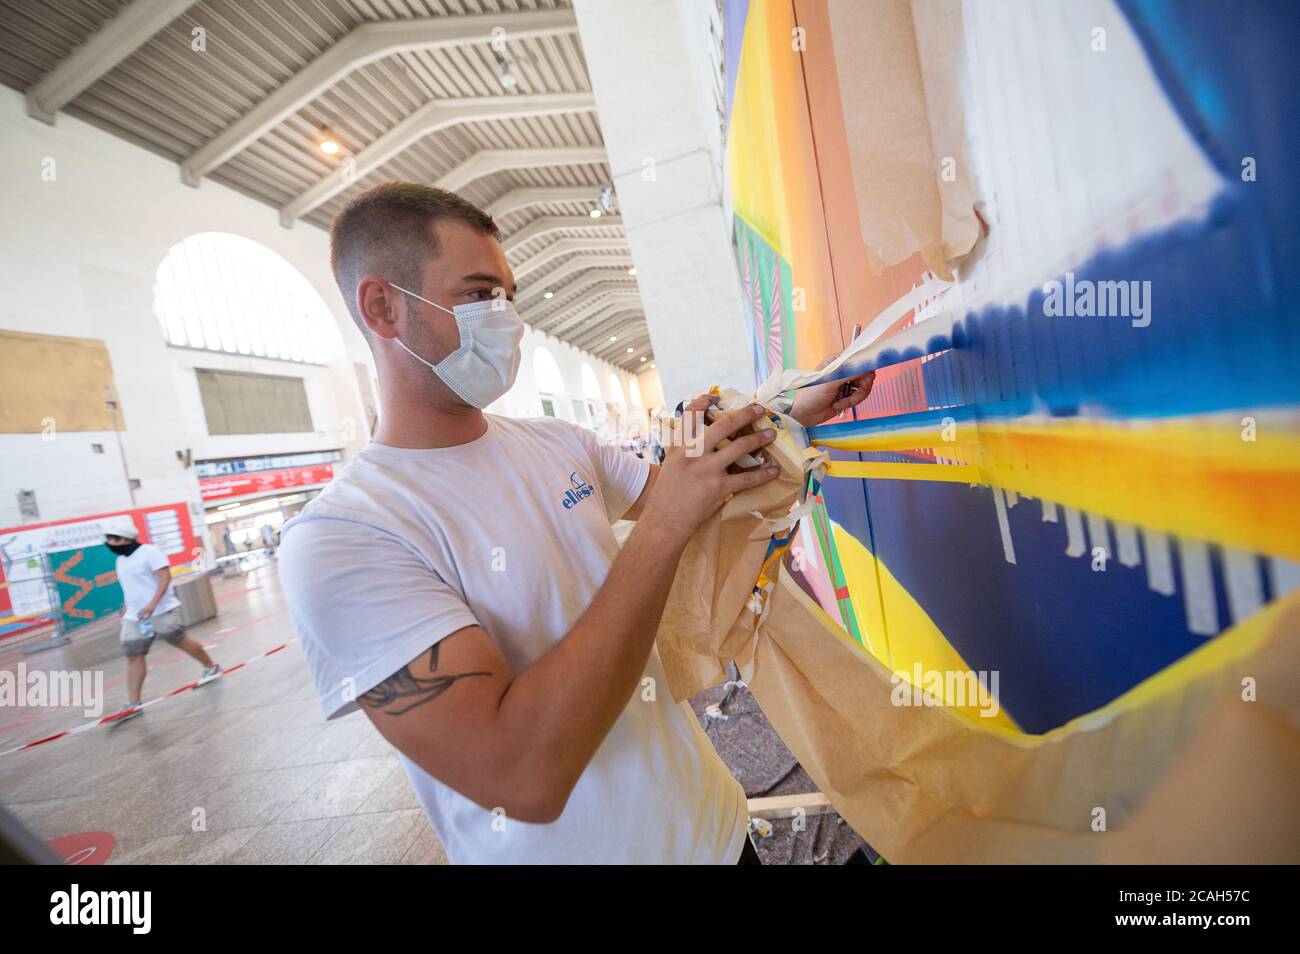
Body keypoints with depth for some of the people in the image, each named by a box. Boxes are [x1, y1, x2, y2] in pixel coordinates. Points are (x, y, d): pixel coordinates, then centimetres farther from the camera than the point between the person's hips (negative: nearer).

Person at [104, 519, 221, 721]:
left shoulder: (149, 551, -12)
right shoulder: (121, 560, 14)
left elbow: (165, 577, -21)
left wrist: (153, 604, -29)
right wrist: (128, 608, 21)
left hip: (162, 611, -7)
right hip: (135, 616, 7)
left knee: (181, 642, 4)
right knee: (133, 656, 1)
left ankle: (211, 667, 24)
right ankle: (133, 704, 2)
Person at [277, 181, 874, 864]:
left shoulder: (560, 443, -2)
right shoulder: (337, 540, -23)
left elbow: (667, 495, 13)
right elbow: (524, 777, -31)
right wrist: (663, 527, -30)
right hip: (564, 846, -5)